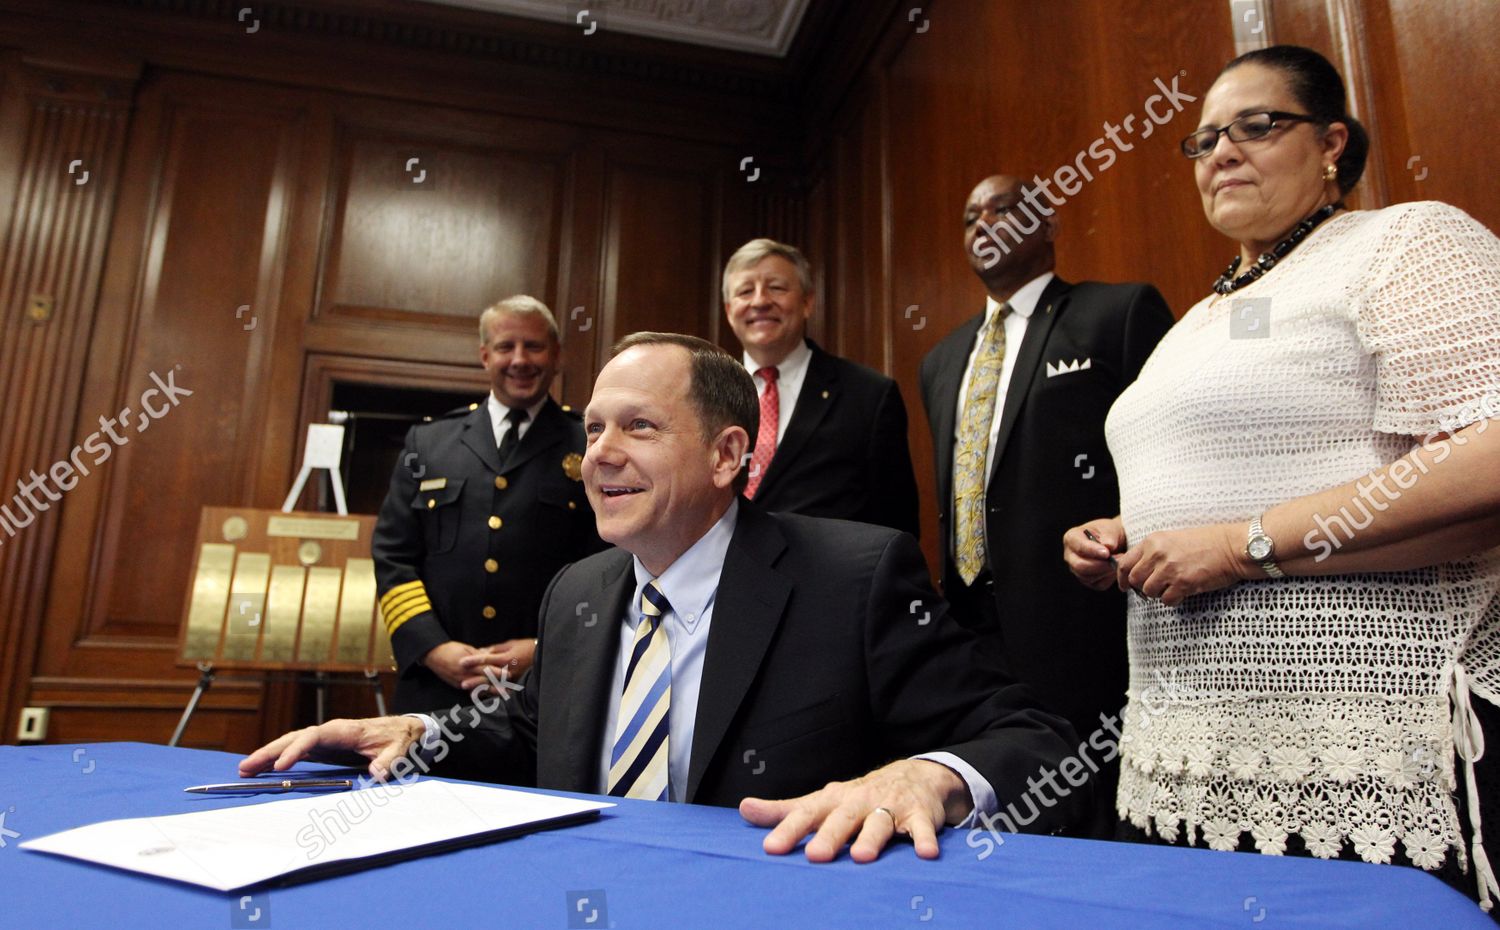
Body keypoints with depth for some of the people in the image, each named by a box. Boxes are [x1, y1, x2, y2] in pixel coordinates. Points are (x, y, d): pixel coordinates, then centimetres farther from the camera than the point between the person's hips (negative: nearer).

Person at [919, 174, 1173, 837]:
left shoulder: (1123, 312, 0)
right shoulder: (942, 360, 19)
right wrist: (951, 607, 17)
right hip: (973, 634, 6)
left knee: (1095, 827, 2)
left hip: (1081, 632, -6)